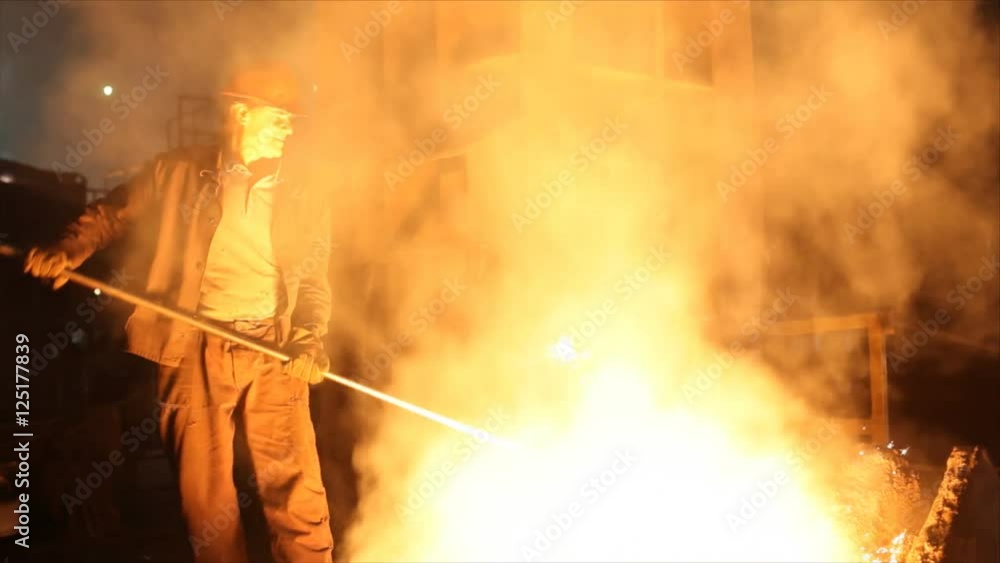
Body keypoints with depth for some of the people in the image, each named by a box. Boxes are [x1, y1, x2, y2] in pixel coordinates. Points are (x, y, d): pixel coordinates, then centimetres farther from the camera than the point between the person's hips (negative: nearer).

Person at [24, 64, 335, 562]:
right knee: (205, 494, 5)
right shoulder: (178, 173, 5)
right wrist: (65, 252, 0)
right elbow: (112, 213, 16)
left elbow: (314, 285, 11)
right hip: (195, 352, 0)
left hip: (272, 353, 1)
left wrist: (309, 339, -7)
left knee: (295, 490, -5)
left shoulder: (305, 202, 9)